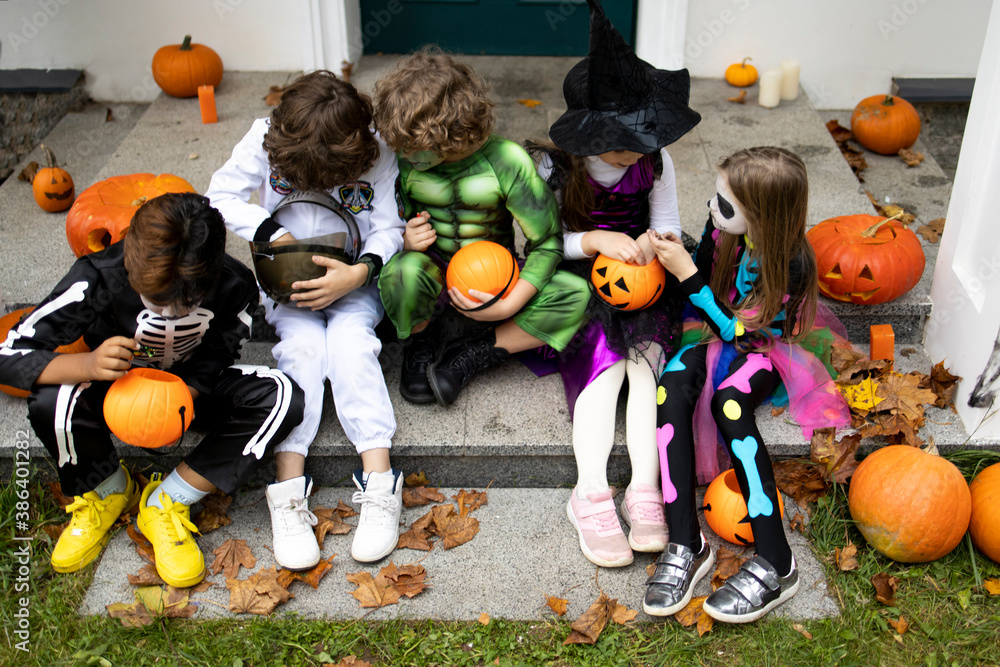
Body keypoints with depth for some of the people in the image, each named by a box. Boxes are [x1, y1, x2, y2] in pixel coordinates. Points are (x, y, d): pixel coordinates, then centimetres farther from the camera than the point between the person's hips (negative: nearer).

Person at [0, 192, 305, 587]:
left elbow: (214, 361, -9)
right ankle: (105, 491, 0)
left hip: (189, 390, 2)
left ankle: (166, 503, -14)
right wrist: (87, 365, -44)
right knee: (51, 403, -36)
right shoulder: (97, 281, -28)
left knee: (281, 397, -28)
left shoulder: (235, 287, -23)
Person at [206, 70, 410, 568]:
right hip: (288, 280, 1)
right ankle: (288, 489, -32)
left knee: (350, 341, -29)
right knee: (301, 347, -26)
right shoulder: (266, 138, -11)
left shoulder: (377, 153, -14)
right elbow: (222, 195, -8)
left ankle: (379, 481, -33)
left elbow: (389, 227, -11)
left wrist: (359, 273, -29)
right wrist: (274, 235, -19)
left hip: (352, 276, -1)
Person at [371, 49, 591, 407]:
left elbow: (547, 242, -15)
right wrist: (406, 242, -24)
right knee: (405, 270, -38)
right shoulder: (402, 161, -14)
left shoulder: (506, 161, -20)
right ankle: (418, 344, -3)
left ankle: (471, 354, -13)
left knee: (577, 295, -26)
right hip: (434, 276, 0)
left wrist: (506, 307, -25)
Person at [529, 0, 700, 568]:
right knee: (604, 358, -28)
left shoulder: (654, 159, -3)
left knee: (644, 350, -26)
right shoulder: (554, 167, -11)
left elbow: (669, 223, 3)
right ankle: (592, 495, -36)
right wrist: (596, 240, -25)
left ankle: (645, 489, -35)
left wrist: (654, 240, -21)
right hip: (580, 285, -2)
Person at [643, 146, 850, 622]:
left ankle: (774, 564, -37)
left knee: (728, 400, -38)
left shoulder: (791, 265, -25)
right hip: (712, 334, 5)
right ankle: (685, 545, -34)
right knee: (673, 386, -30)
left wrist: (687, 275, -27)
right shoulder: (724, 226, -10)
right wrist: (671, 256, -12)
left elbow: (736, 329, -23)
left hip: (763, 347, -5)